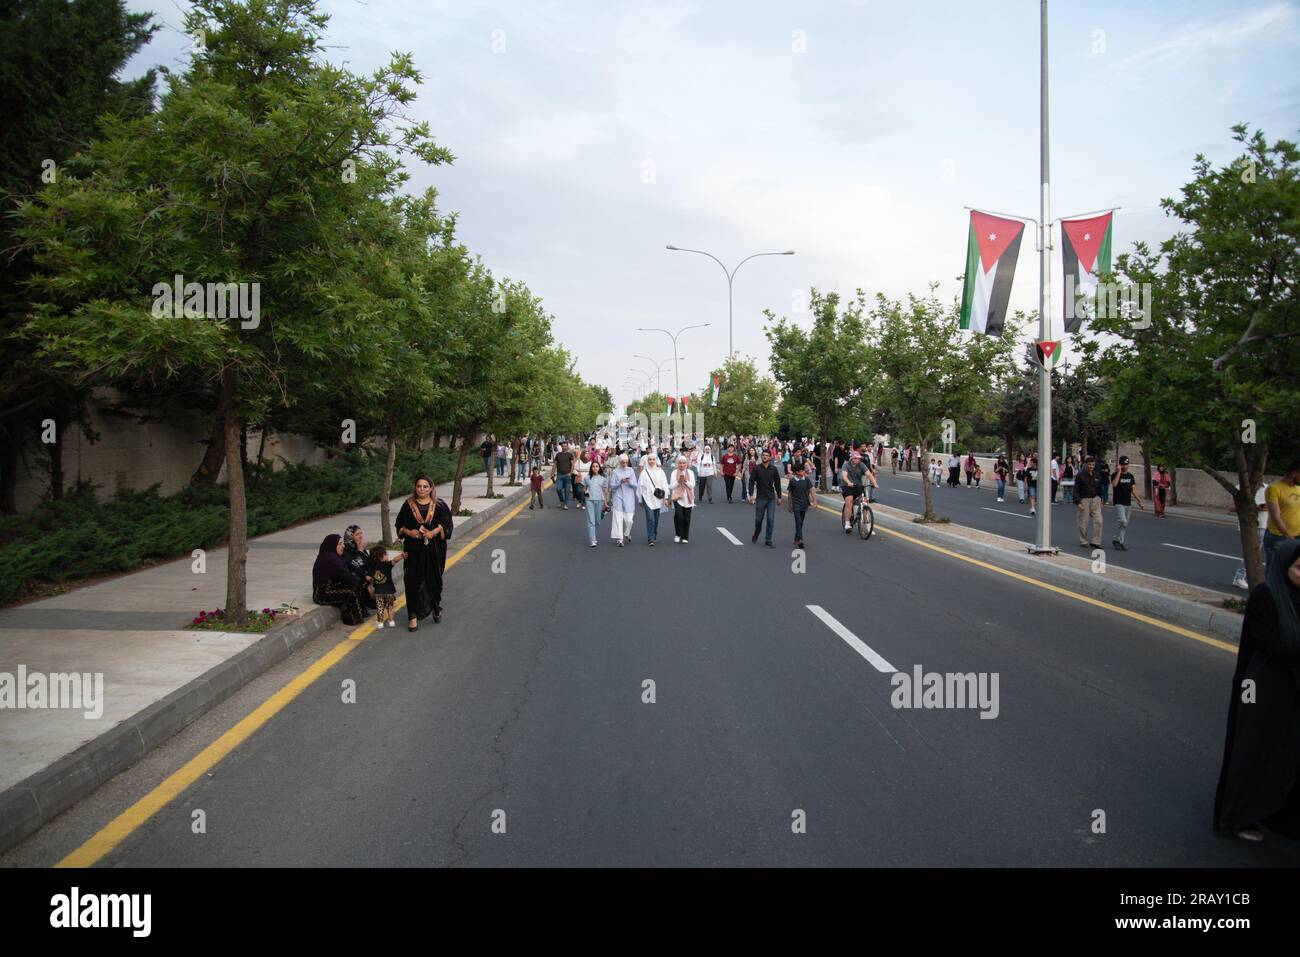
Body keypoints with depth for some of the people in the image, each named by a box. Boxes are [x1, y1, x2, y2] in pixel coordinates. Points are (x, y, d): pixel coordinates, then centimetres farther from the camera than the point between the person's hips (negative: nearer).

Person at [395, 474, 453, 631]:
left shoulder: (439, 505, 1)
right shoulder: (408, 505, 2)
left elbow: (446, 523, -2)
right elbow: (400, 524, 7)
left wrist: (434, 532, -17)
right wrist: (408, 532, -13)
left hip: (434, 550, 0)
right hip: (414, 549, 0)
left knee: (434, 579, 9)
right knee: (413, 581, -3)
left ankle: (435, 607, 34)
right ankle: (414, 616, 4)